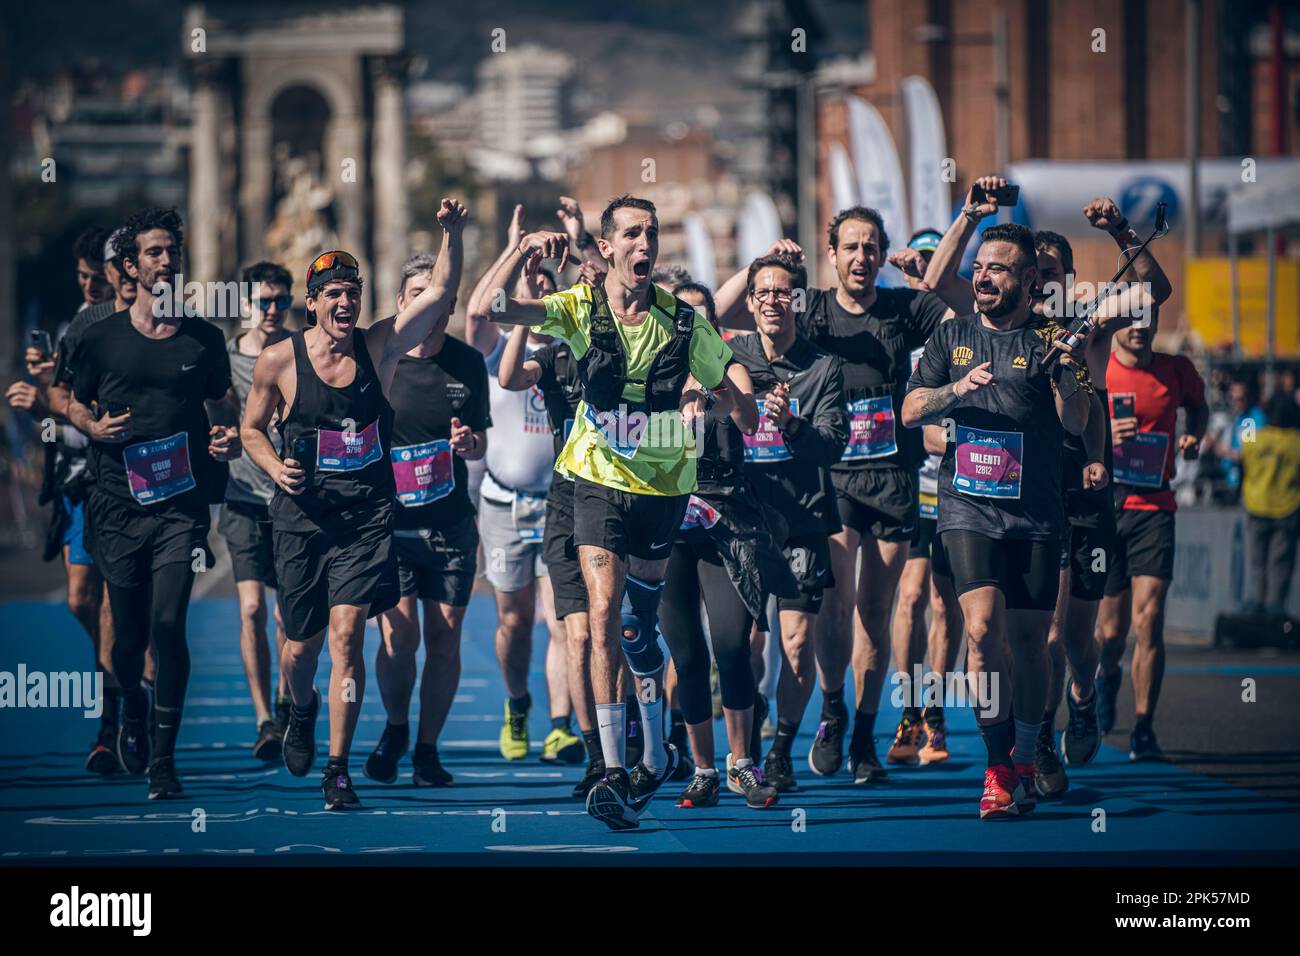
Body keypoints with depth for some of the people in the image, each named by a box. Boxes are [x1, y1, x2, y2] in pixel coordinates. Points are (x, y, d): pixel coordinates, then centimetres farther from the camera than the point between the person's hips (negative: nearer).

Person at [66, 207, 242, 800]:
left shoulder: (203, 339, 8)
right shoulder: (102, 338, 5)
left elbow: (218, 407, 19)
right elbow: (75, 403, 15)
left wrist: (228, 437, -2)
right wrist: (95, 427, -6)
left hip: (182, 504, -1)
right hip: (118, 504, 1)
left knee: (168, 623, -14)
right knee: (128, 631, 6)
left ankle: (163, 758, -7)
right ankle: (132, 713, 39)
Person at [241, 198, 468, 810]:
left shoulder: (379, 347, 1)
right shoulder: (279, 361, -1)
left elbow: (440, 294, -2)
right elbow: (251, 428, 11)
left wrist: (451, 235, -15)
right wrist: (275, 468, -8)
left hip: (367, 516, 0)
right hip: (302, 514, 0)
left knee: (347, 633, -12)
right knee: (302, 644, 8)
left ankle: (337, 770, -7)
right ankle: (301, 710, 44)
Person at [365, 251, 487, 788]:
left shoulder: (468, 363, 4)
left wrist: (469, 442, -9)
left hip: (452, 524, 2)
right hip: (389, 522, -2)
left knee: (444, 637, 1)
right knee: (399, 636, -9)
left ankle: (427, 749, 14)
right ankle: (394, 730, 18)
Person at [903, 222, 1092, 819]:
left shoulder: (1051, 339, 4)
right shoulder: (953, 337, 11)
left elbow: (1076, 424, -2)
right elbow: (911, 411, 9)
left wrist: (1067, 376, -22)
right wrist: (955, 391, -10)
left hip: (1036, 513, 0)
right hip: (968, 507, 0)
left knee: (1028, 640, 5)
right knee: (983, 629, -16)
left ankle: (1023, 760, 23)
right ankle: (999, 767, -10)